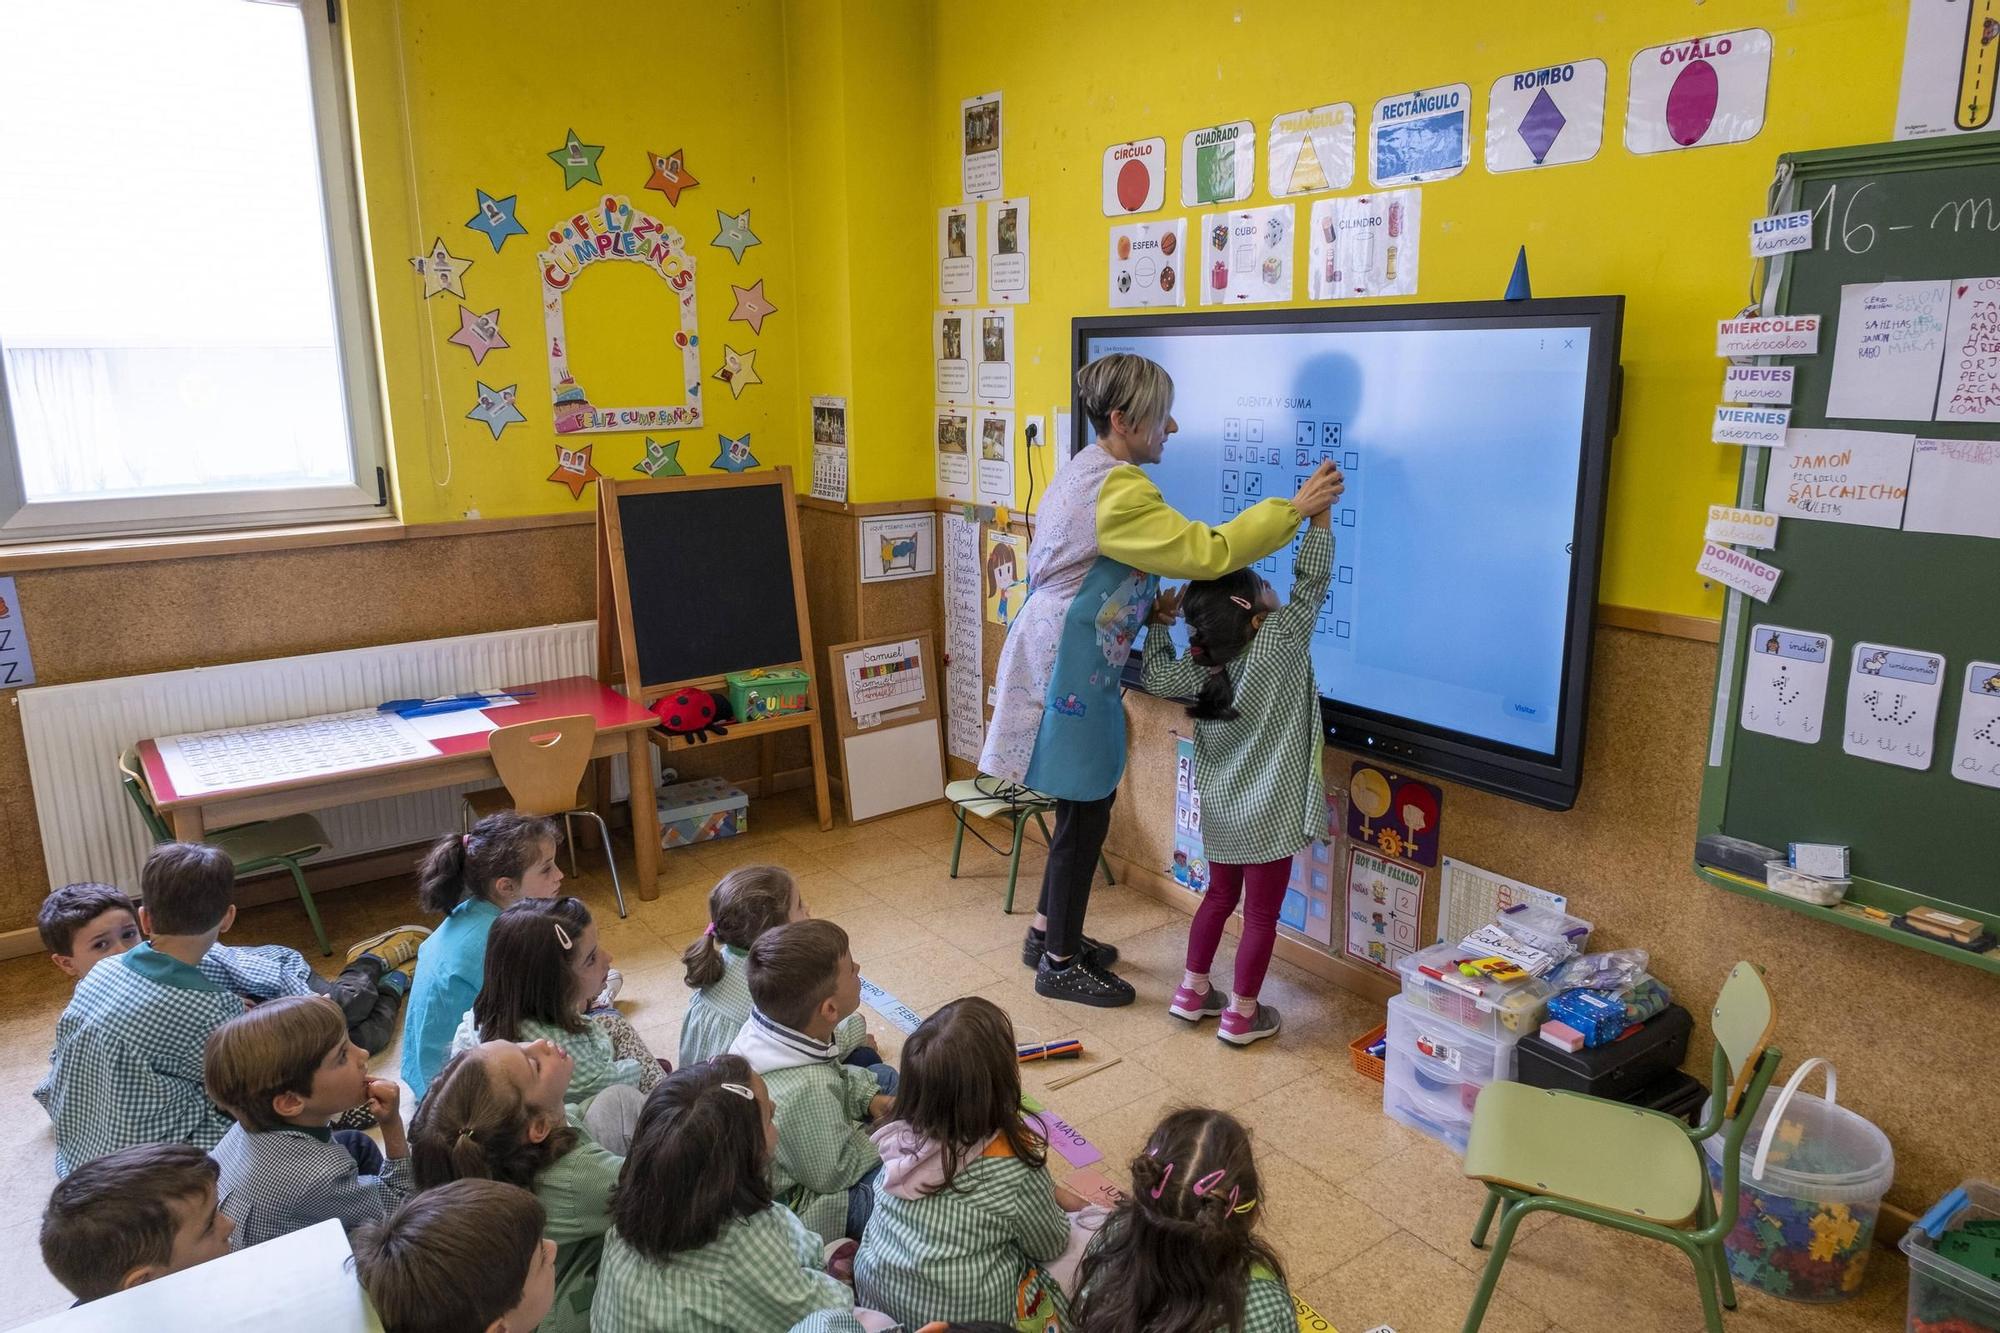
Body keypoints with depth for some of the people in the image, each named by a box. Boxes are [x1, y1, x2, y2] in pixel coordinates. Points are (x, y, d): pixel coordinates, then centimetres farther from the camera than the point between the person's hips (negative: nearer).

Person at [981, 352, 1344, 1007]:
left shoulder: (1088, 472, 12)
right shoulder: (1117, 491, -22)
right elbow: (1206, 551, -25)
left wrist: (1158, 606, 6)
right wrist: (1295, 508, -18)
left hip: (1070, 663, 10)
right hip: (1067, 671, -10)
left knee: (1085, 804, 19)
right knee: (1086, 813, 1)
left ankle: (1048, 933, 34)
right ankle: (1060, 964, 16)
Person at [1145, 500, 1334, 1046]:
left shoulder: (1201, 667, -8)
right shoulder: (1281, 641, -21)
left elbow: (1157, 678, 6)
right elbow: (1312, 582, -16)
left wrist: (1159, 623, 11)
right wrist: (1318, 514, -13)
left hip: (1222, 807, 5)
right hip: (1268, 811, -5)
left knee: (1219, 895, 23)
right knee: (1261, 913, 8)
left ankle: (1192, 992, 32)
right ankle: (1242, 1015, 18)